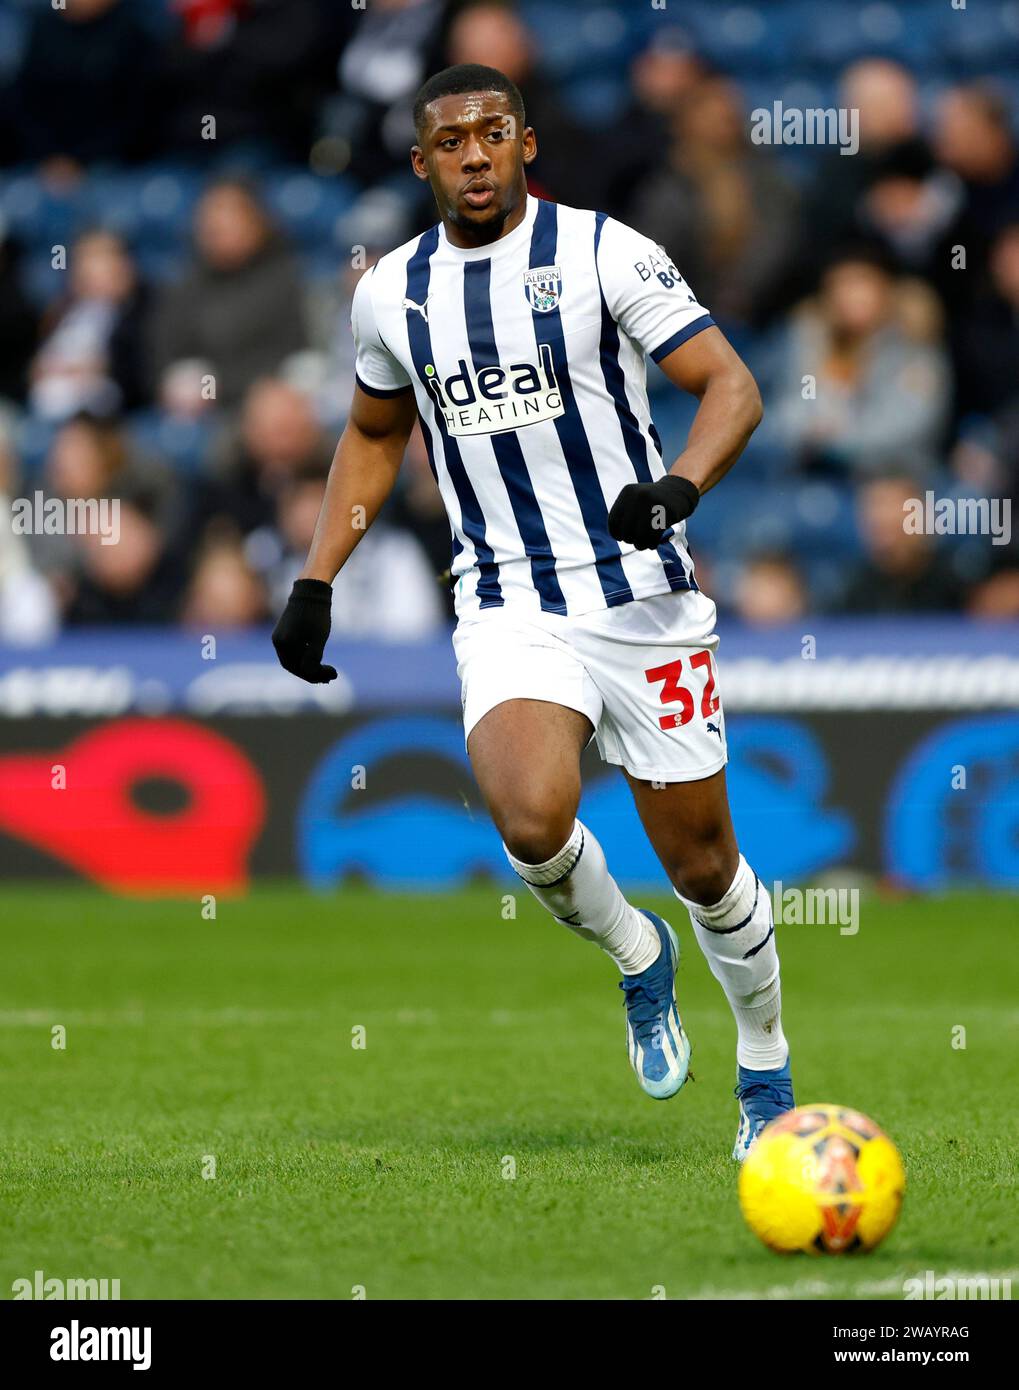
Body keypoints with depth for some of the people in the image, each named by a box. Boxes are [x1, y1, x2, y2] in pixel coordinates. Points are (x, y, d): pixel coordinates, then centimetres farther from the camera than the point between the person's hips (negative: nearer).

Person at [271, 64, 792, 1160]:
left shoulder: (602, 253, -6)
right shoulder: (392, 292, 6)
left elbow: (732, 385, -9)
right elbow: (373, 434, 23)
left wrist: (680, 485, -29)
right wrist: (314, 584, 16)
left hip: (646, 599, -2)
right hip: (508, 608, 2)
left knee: (701, 863, 3)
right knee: (532, 822, -25)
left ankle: (765, 1071, 29)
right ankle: (637, 959, 7)